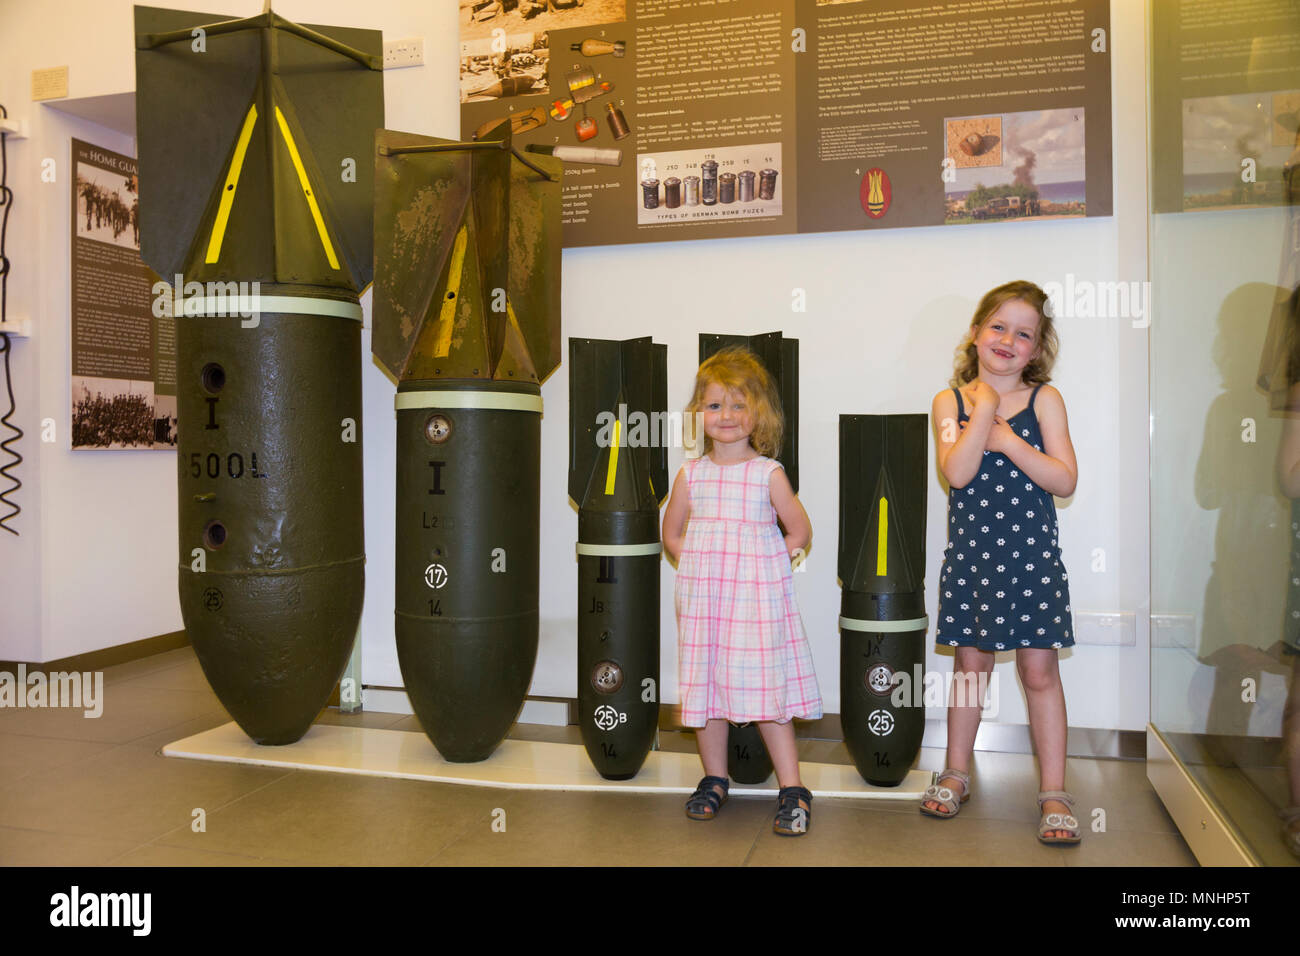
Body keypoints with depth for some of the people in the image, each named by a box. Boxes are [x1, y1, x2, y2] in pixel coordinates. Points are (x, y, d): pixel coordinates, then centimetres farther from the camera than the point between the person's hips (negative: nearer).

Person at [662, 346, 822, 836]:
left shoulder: (769, 474, -3)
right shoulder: (690, 474, 4)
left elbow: (799, 533, 3)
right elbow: (671, 533, 15)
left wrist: (761, 568, -3)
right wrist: (702, 566, 3)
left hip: (757, 598, -3)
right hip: (701, 599, 3)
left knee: (766, 690, -3)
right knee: (705, 685, 9)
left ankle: (793, 790, 8)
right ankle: (714, 780, 26)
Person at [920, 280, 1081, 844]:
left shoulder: (1044, 399, -1)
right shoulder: (952, 401, 0)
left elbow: (1065, 481, -9)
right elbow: (956, 473, -16)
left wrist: (1005, 439, -17)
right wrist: (985, 407, -15)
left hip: (1031, 555, -1)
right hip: (971, 554, 1)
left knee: (1039, 670, 2)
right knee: (971, 665, 12)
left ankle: (1053, 792, 15)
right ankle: (956, 775, 28)